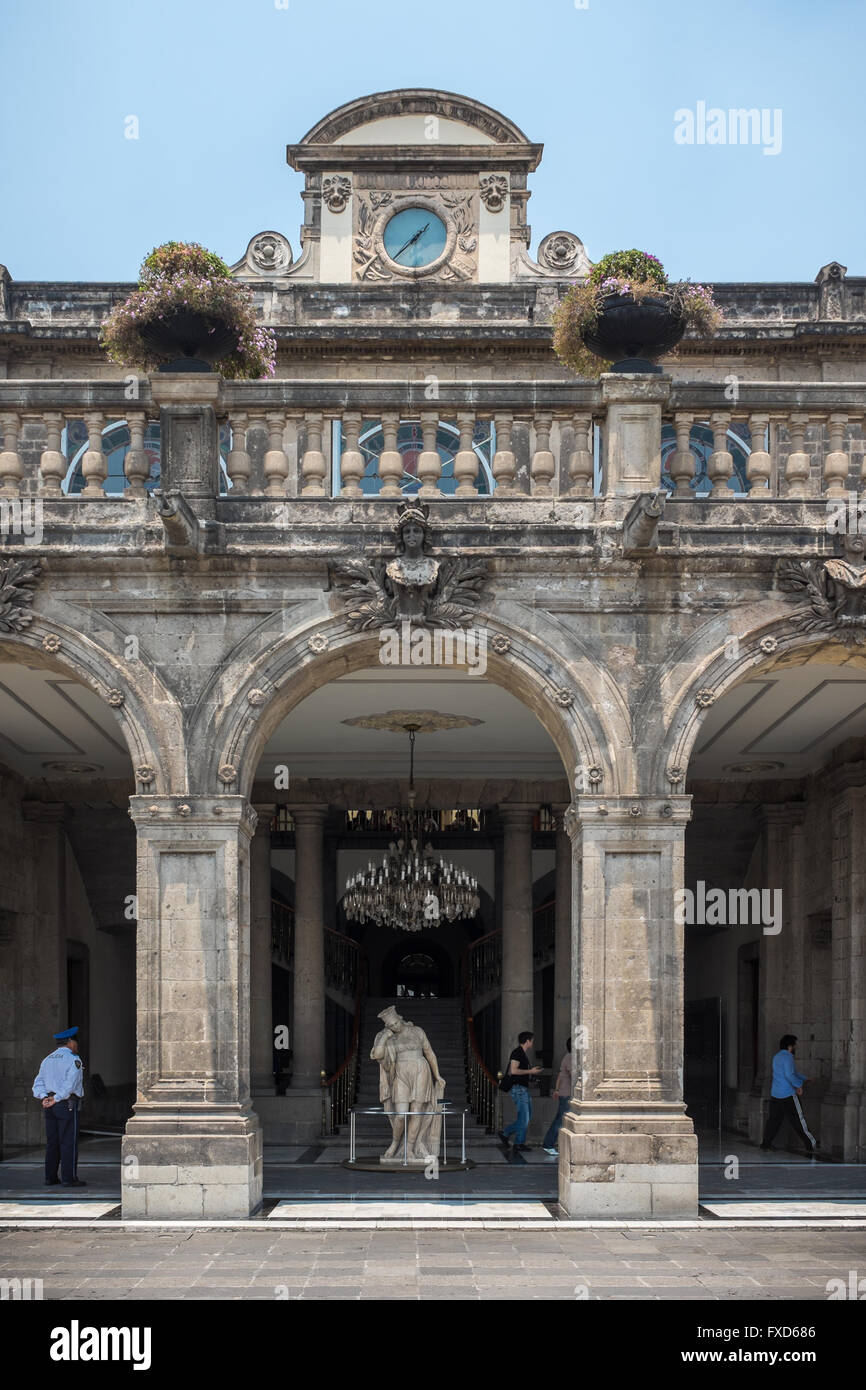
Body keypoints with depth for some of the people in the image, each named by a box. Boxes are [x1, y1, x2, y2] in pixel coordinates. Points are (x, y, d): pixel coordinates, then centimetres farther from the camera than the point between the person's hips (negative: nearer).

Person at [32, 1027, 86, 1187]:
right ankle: (69, 1178, -7)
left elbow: (38, 1084, 9)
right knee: (69, 1142, -5)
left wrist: (44, 1098, -4)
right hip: (67, 1104, -7)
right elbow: (70, 1084, -18)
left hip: (50, 1106, 7)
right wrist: (56, 1099, -16)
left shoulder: (47, 1060, 17)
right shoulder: (73, 1060, -6)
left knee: (52, 1142, 9)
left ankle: (50, 1177, 10)